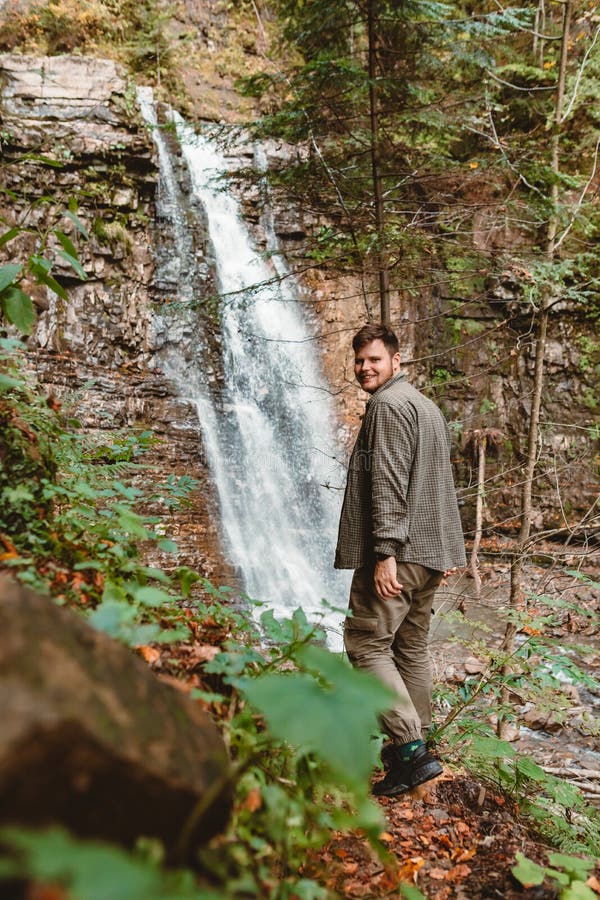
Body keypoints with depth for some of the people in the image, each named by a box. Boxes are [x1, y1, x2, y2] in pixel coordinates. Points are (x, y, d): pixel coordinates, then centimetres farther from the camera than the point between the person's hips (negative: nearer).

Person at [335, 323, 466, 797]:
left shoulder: (388, 405, -10)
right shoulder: (428, 406, 22)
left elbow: (388, 484, -20)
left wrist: (385, 551, -23)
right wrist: (444, 551, 25)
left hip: (399, 551, -10)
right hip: (430, 551, 10)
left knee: (367, 643, -6)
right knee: (412, 647, 16)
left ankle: (411, 750, -10)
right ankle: (415, 746, 24)